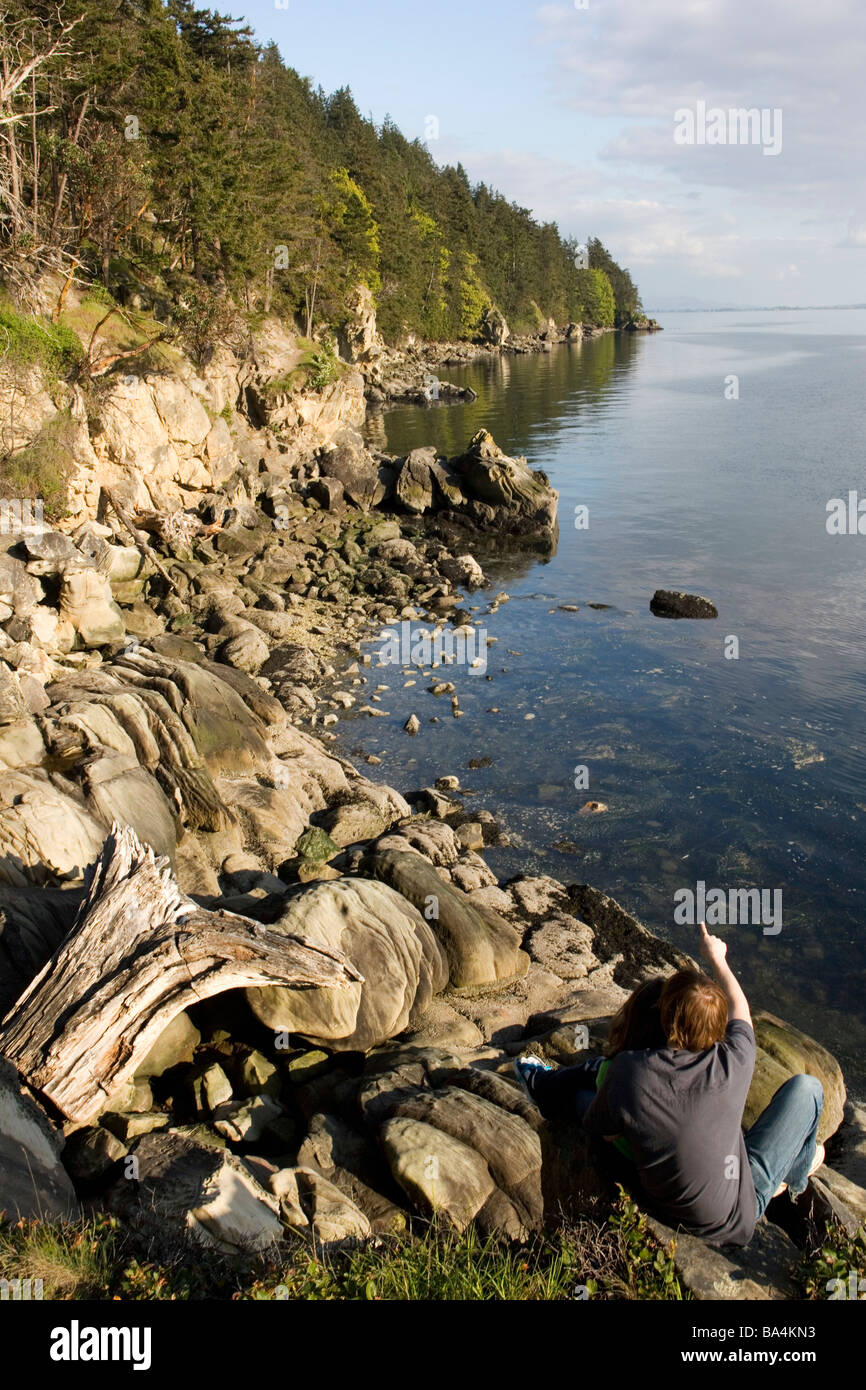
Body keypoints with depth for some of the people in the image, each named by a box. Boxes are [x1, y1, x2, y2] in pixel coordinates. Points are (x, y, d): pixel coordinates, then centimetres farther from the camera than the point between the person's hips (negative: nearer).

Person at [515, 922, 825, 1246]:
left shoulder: (628, 1069, -24)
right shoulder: (733, 1064, -24)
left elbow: (604, 1132, -4)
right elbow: (739, 1008, 0)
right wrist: (716, 958, 17)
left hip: (665, 1207, 2)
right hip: (737, 1219, -1)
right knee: (807, 1087, 7)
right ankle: (795, 1176, 31)